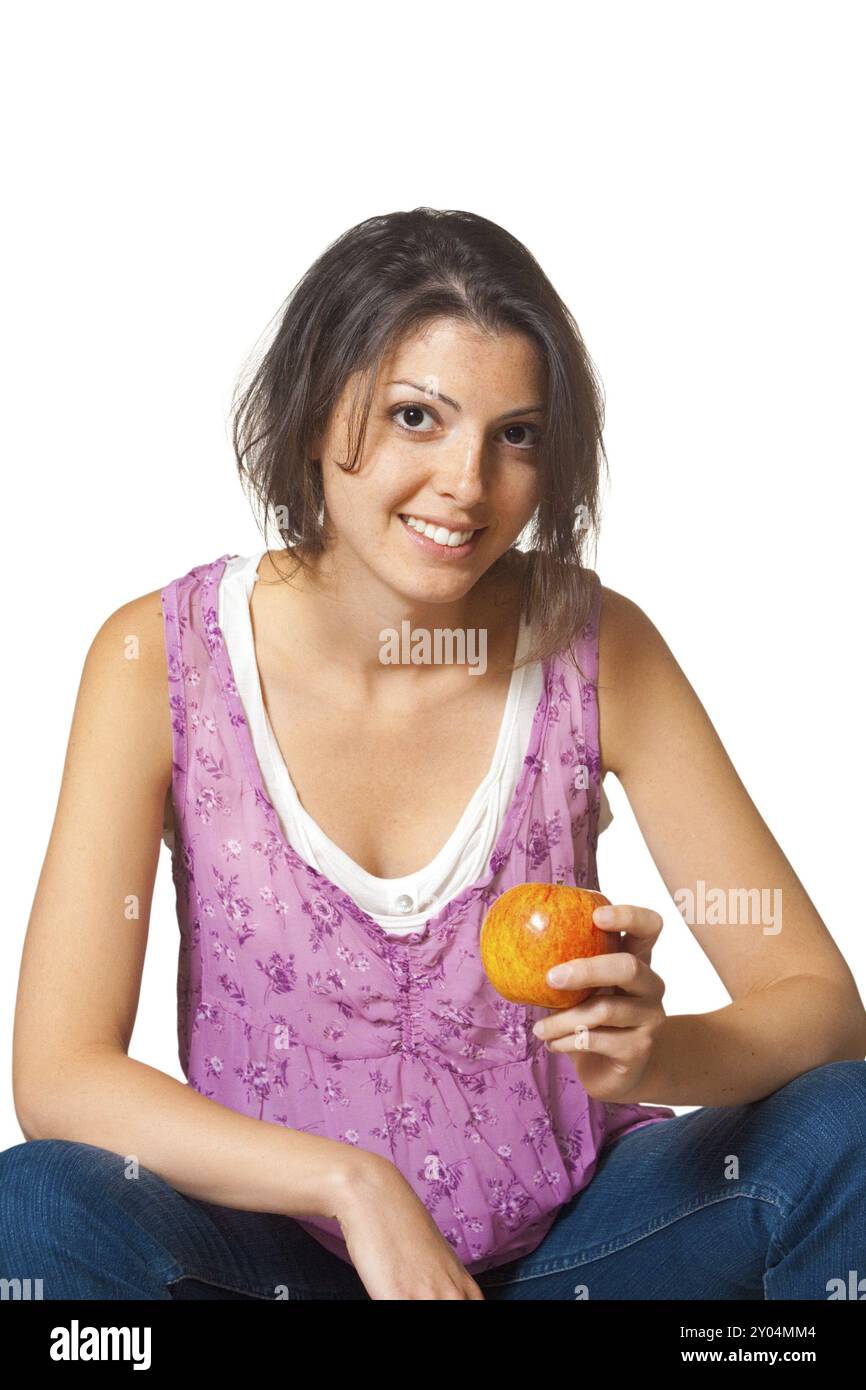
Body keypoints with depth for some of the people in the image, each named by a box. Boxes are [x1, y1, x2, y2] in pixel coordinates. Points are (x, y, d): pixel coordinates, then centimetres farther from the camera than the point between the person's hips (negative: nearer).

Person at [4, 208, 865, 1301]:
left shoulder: (597, 647, -10)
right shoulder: (159, 660, -13)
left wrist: (655, 1053, -30)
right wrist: (352, 1182, -28)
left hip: (566, 1236, 1)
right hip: (279, 1238, 0)